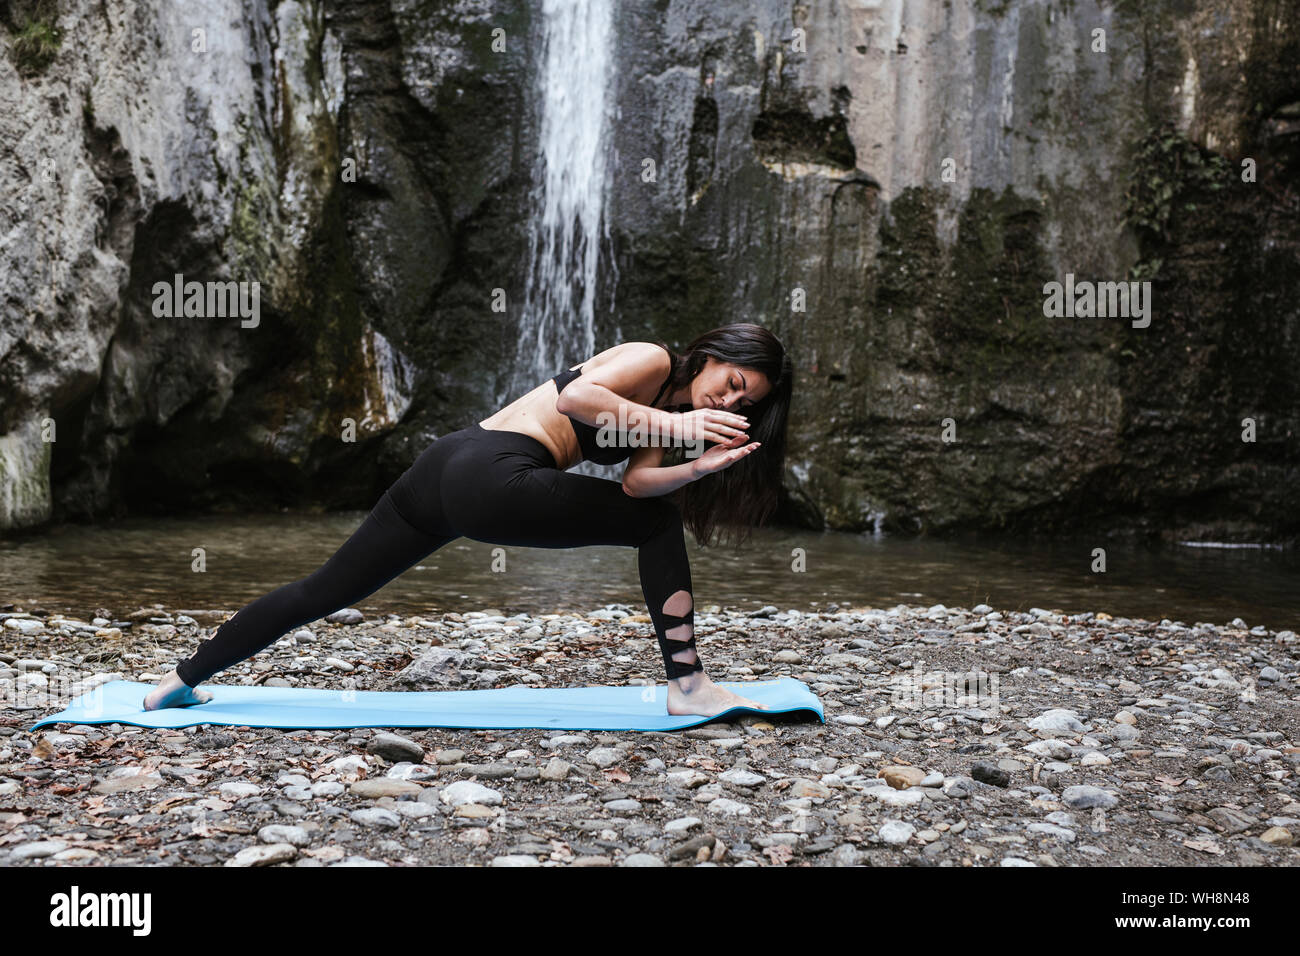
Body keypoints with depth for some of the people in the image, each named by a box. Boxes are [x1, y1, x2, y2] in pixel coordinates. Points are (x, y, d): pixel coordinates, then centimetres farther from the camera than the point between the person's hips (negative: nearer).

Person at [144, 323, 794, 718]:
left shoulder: (666, 417, 21)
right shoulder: (656, 361, -3)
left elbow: (636, 481, 3)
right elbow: (575, 396, -20)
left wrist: (701, 467, -12)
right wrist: (674, 424, -17)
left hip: (446, 467, 9)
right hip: (493, 478, -9)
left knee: (322, 591, 13)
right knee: (657, 525, 1)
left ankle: (182, 681, 21)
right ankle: (687, 686, 1)